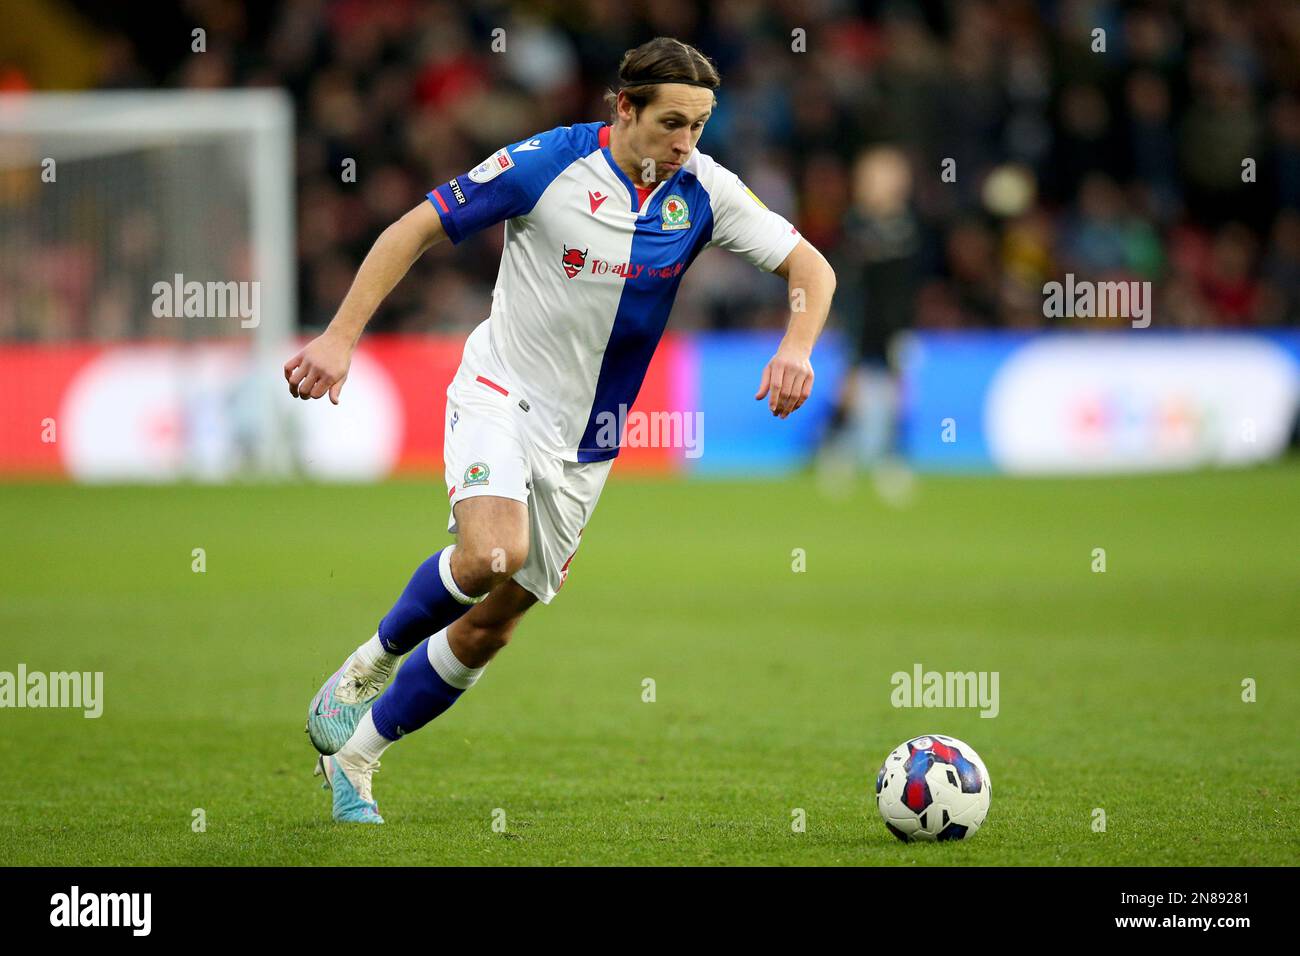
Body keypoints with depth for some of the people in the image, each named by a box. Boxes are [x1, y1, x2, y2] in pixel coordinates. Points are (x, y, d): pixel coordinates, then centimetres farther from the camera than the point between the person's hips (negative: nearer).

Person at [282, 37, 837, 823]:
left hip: (584, 439, 4)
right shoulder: (548, 163, -17)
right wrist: (340, 337, -16)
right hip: (500, 394, -4)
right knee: (494, 554, -31)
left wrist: (797, 350, -23)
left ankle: (355, 754, 22)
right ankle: (372, 662, -2)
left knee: (492, 625, 5)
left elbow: (810, 266, -2)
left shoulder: (702, 190, -8)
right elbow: (417, 229, -10)